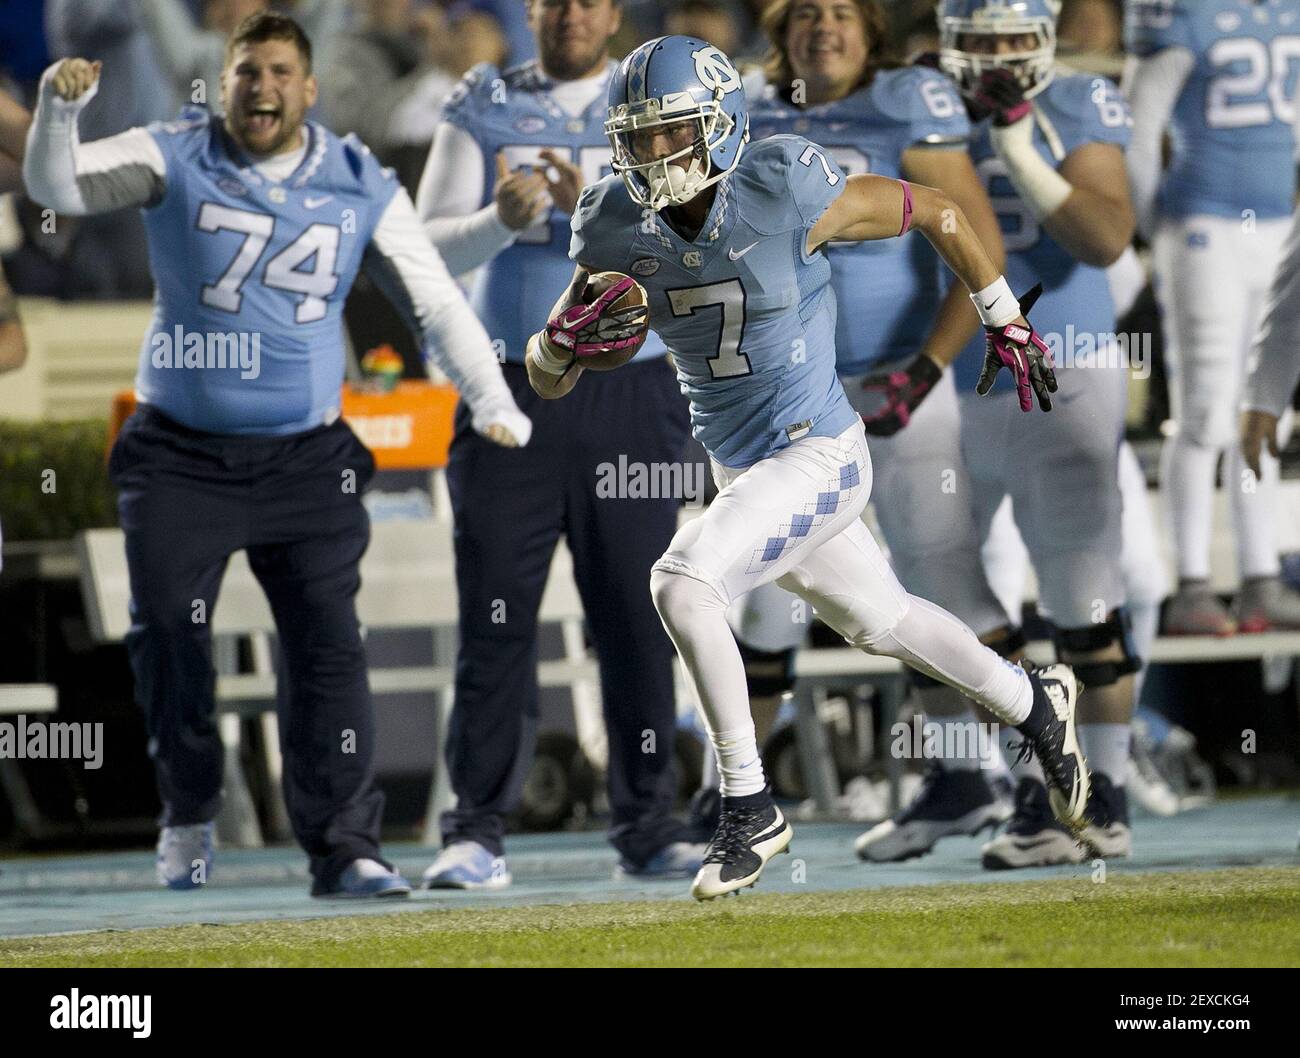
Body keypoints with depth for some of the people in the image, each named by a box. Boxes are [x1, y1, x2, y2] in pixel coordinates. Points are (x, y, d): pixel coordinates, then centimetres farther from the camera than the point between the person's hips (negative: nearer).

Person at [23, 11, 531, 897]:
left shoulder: (361, 188, 2)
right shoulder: (174, 159, -2)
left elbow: (436, 300, 3)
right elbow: (59, 189, -13)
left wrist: (491, 400, -8)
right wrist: (59, 111, -33)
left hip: (306, 458, 1)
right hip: (180, 452, -1)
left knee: (328, 643, -8)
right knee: (166, 634, -6)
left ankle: (344, 847, -5)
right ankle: (189, 813, 17)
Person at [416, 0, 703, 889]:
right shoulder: (483, 114, 7)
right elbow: (430, 246, -1)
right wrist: (501, 221, -21)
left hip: (631, 391, 0)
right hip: (512, 391, 0)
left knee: (638, 620, 2)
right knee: (496, 622, -3)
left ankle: (649, 826, 9)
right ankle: (477, 834, -1)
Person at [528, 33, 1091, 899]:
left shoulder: (788, 197, -23)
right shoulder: (619, 231, -7)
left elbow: (936, 212, -7)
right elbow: (545, 380, 0)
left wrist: (1006, 325, 2)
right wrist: (566, 341, -24)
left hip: (820, 457, -7)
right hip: (742, 467, 7)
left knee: (681, 583, -25)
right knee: (878, 620, 24)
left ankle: (749, 809, -14)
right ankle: (1035, 705, 50)